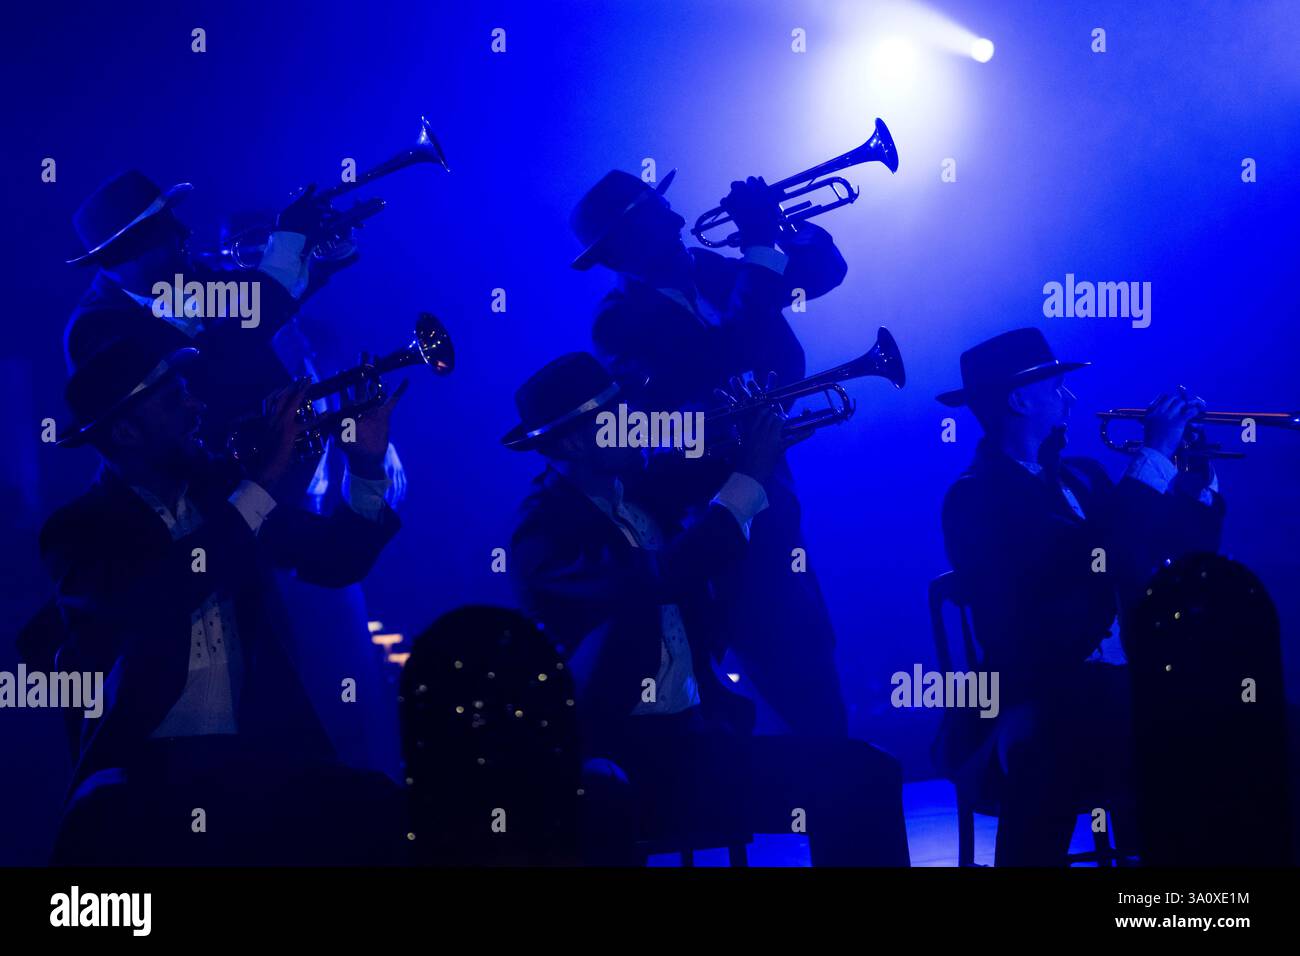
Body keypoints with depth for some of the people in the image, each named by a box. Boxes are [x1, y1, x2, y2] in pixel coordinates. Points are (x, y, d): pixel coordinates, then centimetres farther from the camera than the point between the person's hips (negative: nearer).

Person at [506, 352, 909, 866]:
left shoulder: (644, 491, 12)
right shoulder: (542, 533, -12)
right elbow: (664, 578, -27)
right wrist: (747, 480, -17)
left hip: (698, 737, 8)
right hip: (614, 754, -8)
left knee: (863, 775, -8)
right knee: (596, 801, -44)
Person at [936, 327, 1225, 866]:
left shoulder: (1081, 477, 19)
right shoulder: (977, 499, -6)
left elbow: (1183, 558, 18)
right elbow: (1100, 558, -19)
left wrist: (1194, 470, 6)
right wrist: (1154, 457, -13)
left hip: (1127, 680, 6)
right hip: (1043, 706, -6)